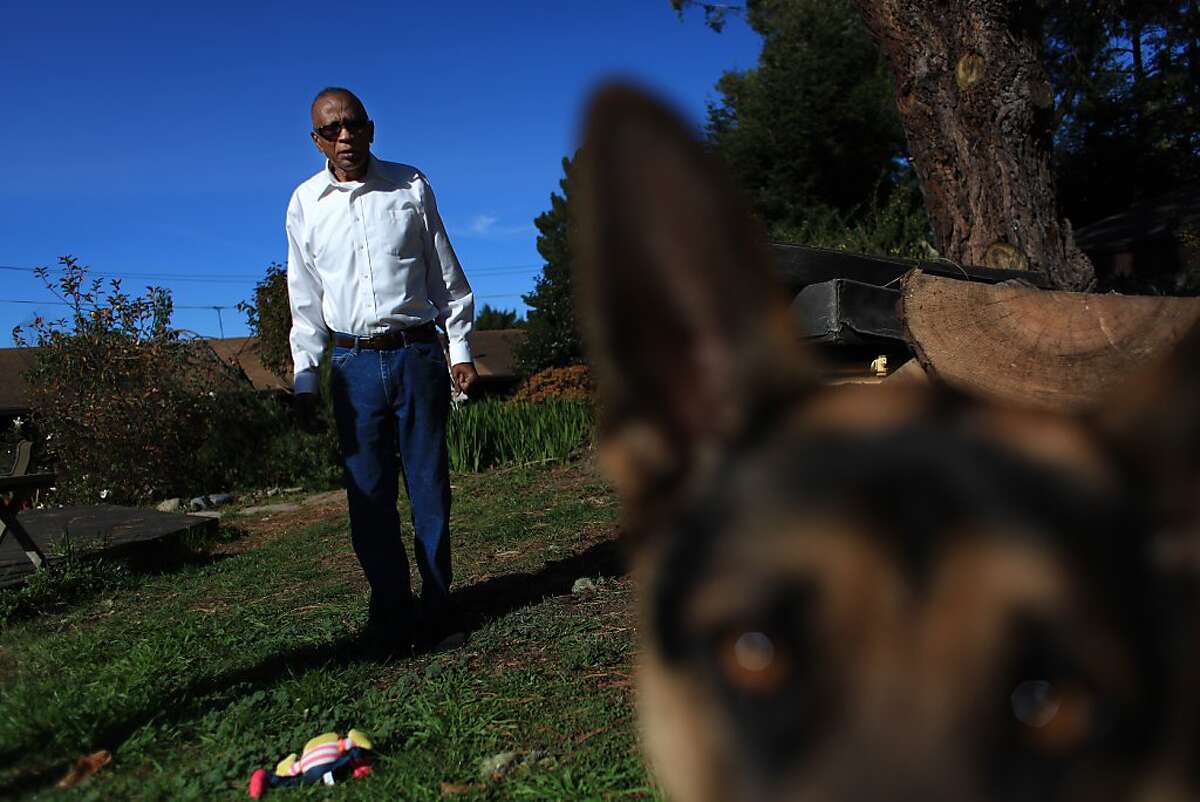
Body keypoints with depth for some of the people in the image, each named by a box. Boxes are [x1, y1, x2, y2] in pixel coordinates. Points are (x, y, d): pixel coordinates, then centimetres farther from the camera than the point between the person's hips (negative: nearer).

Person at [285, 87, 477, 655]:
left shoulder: (411, 186, 6)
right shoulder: (305, 203, 8)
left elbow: (446, 274, 10)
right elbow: (305, 300, 10)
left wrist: (461, 348, 5)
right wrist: (305, 379, 6)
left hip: (417, 354, 0)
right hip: (354, 364, 1)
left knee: (430, 487, 1)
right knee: (370, 495, 0)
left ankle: (436, 613, 13)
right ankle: (393, 619, 11)